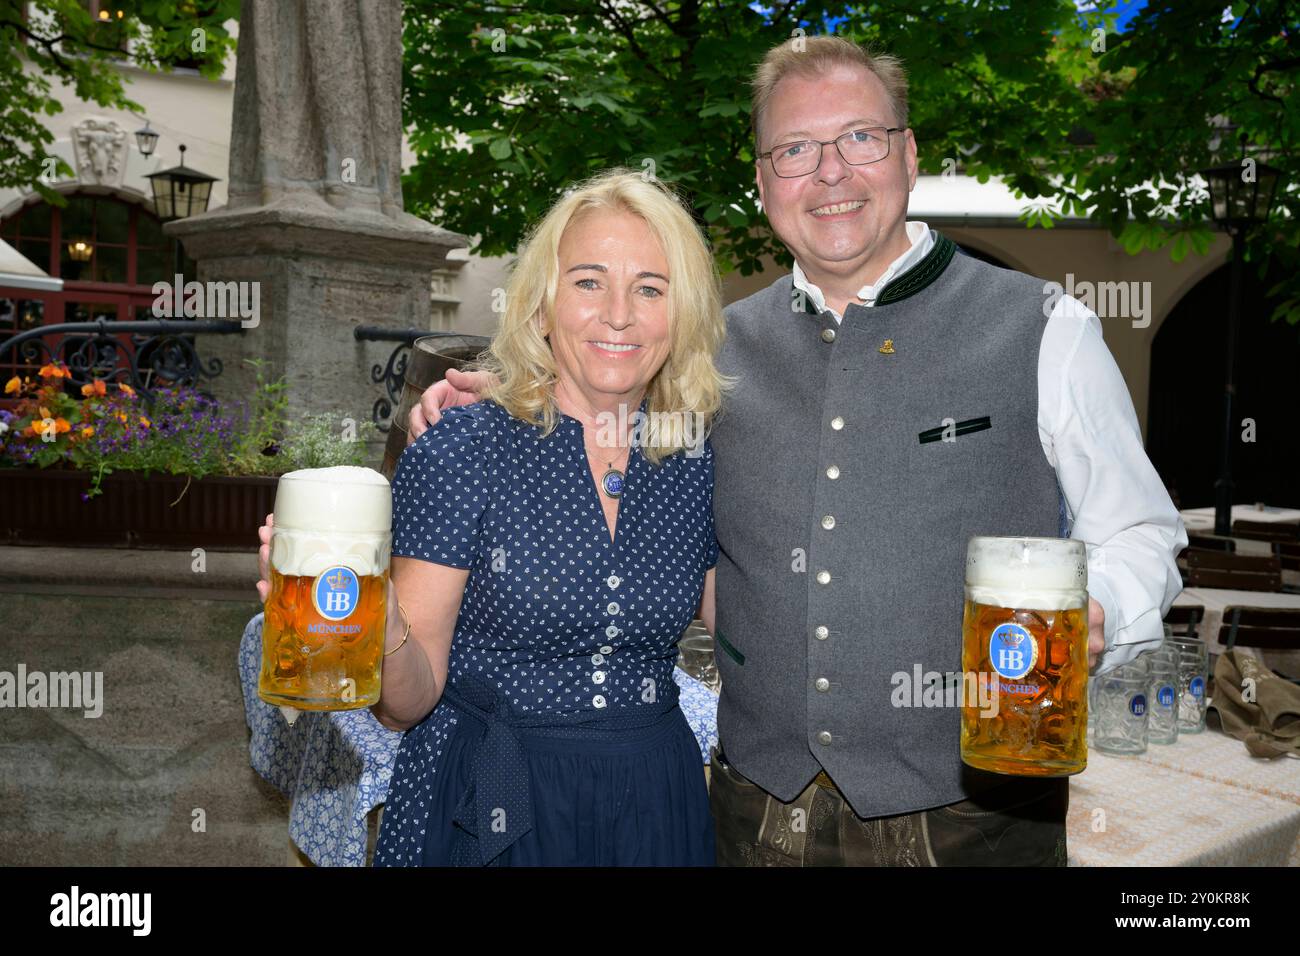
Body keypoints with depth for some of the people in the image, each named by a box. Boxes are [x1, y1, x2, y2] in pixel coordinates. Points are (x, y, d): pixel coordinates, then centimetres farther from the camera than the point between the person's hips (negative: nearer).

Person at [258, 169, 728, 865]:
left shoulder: (701, 463, -2)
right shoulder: (462, 450, -13)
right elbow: (411, 703, -14)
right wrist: (383, 639, -32)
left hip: (657, 806, 4)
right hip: (488, 808, -3)